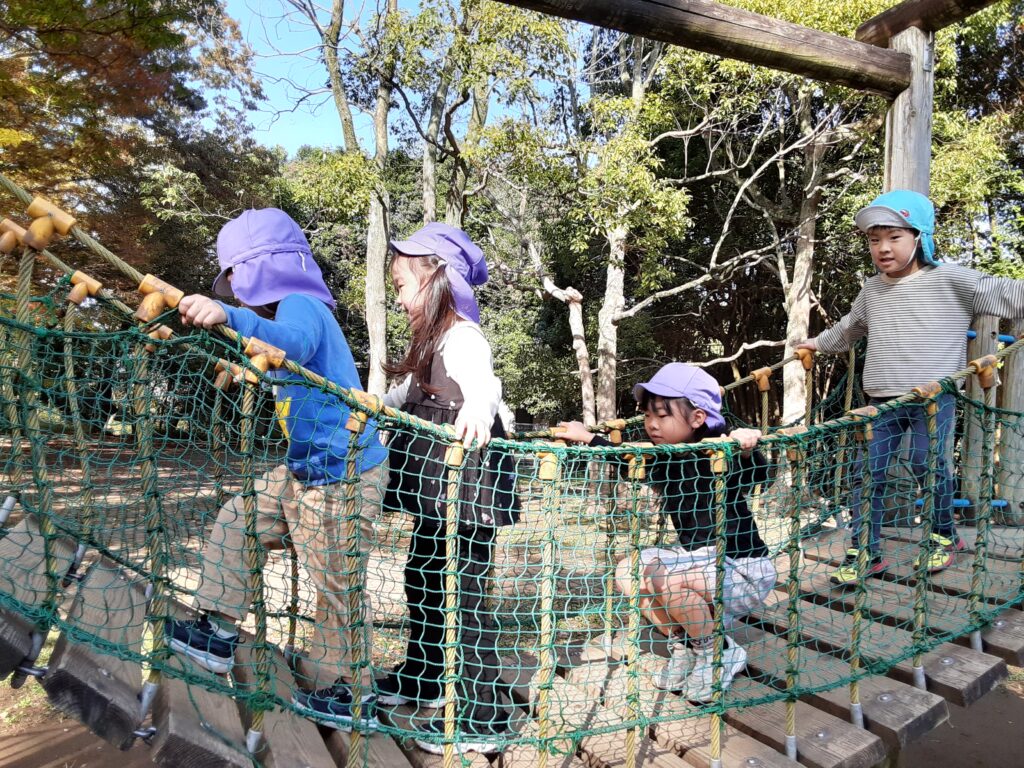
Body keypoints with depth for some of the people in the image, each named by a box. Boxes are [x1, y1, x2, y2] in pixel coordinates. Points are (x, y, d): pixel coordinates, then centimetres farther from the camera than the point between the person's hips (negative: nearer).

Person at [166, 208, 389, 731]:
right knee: (234, 524, 16)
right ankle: (218, 633, 28)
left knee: (338, 590, 5)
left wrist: (228, 316, -57)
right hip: (304, 471, 10)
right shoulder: (296, 310, 14)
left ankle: (349, 697, 25)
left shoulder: (300, 306, -18)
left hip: (341, 478, -10)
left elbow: (292, 343, -44)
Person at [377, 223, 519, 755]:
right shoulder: (432, 342, 15)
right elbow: (405, 396, 29)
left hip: (466, 486, -11)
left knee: (464, 597, -3)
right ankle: (421, 677, 43)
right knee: (422, 578, 23)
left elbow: (482, 384, -38)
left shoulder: (462, 338, -16)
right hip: (437, 488, 11)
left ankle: (485, 718, 13)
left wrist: (476, 411, -58)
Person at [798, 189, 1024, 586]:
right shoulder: (871, 291, 13)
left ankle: (944, 535, 21)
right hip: (883, 400, 4)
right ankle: (864, 553, 8)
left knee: (927, 464, -9)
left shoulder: (951, 280, -3)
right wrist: (819, 342, 42)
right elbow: (850, 326, 31)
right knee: (869, 471, -1)